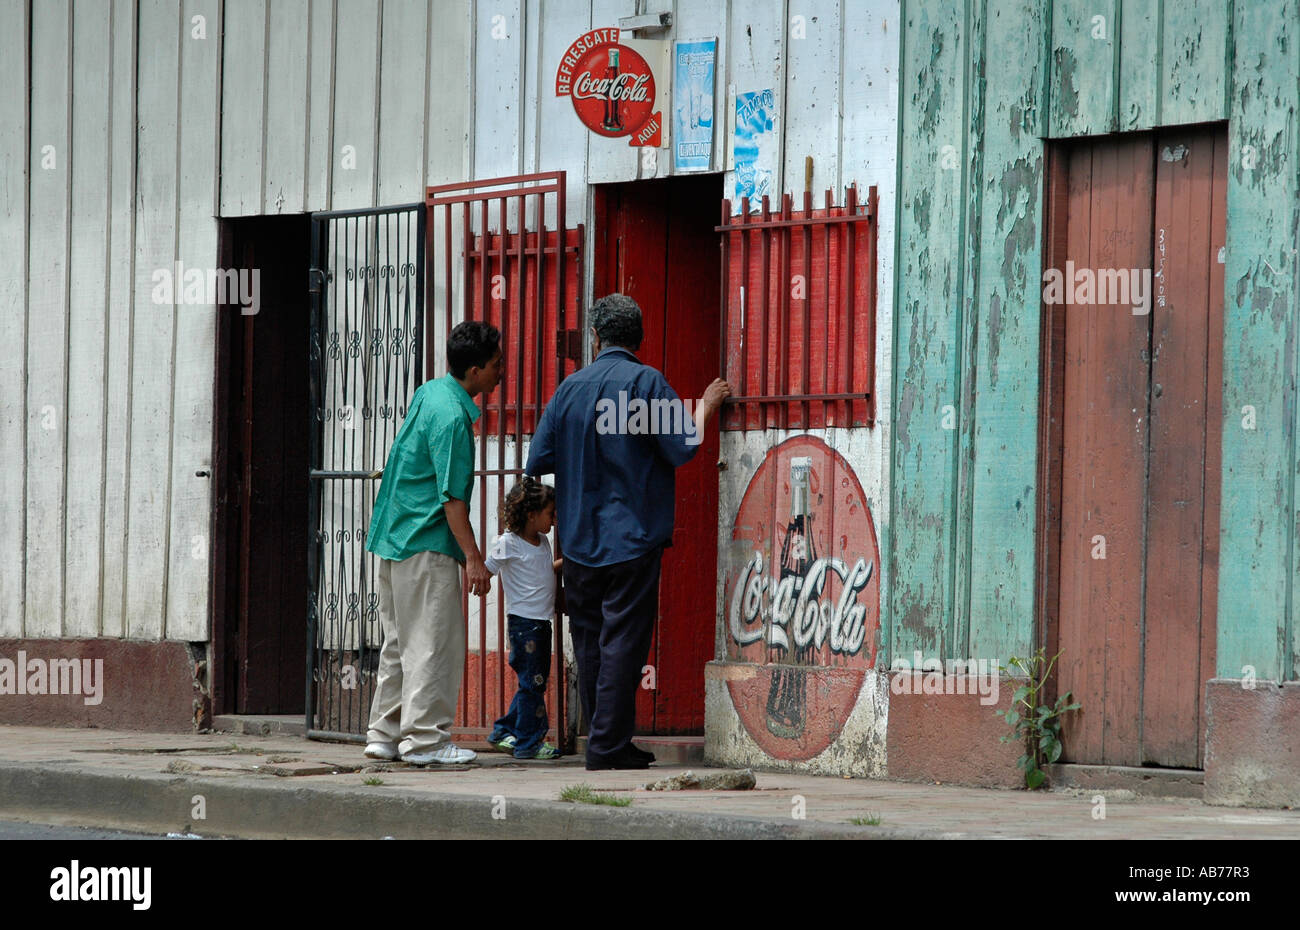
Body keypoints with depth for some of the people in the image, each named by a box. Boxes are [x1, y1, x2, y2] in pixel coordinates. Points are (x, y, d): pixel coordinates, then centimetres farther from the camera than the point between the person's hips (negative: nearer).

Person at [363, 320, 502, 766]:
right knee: (434, 644, -6)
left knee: (400, 642, 13)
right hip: (426, 545, -10)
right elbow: (451, 496, -20)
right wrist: (472, 557, -19)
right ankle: (424, 739, -5)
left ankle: (385, 734, 16)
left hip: (393, 537, 10)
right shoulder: (451, 416, -18)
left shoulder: (430, 392, 12)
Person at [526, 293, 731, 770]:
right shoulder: (645, 381, -8)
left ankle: (604, 741, 14)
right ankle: (608, 745, -7)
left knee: (590, 641, 11)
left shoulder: (570, 387, 6)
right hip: (632, 536, -4)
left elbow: (537, 462, 7)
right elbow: (681, 448, -12)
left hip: (581, 539, 4)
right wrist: (705, 407, 5)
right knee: (622, 641, -4)